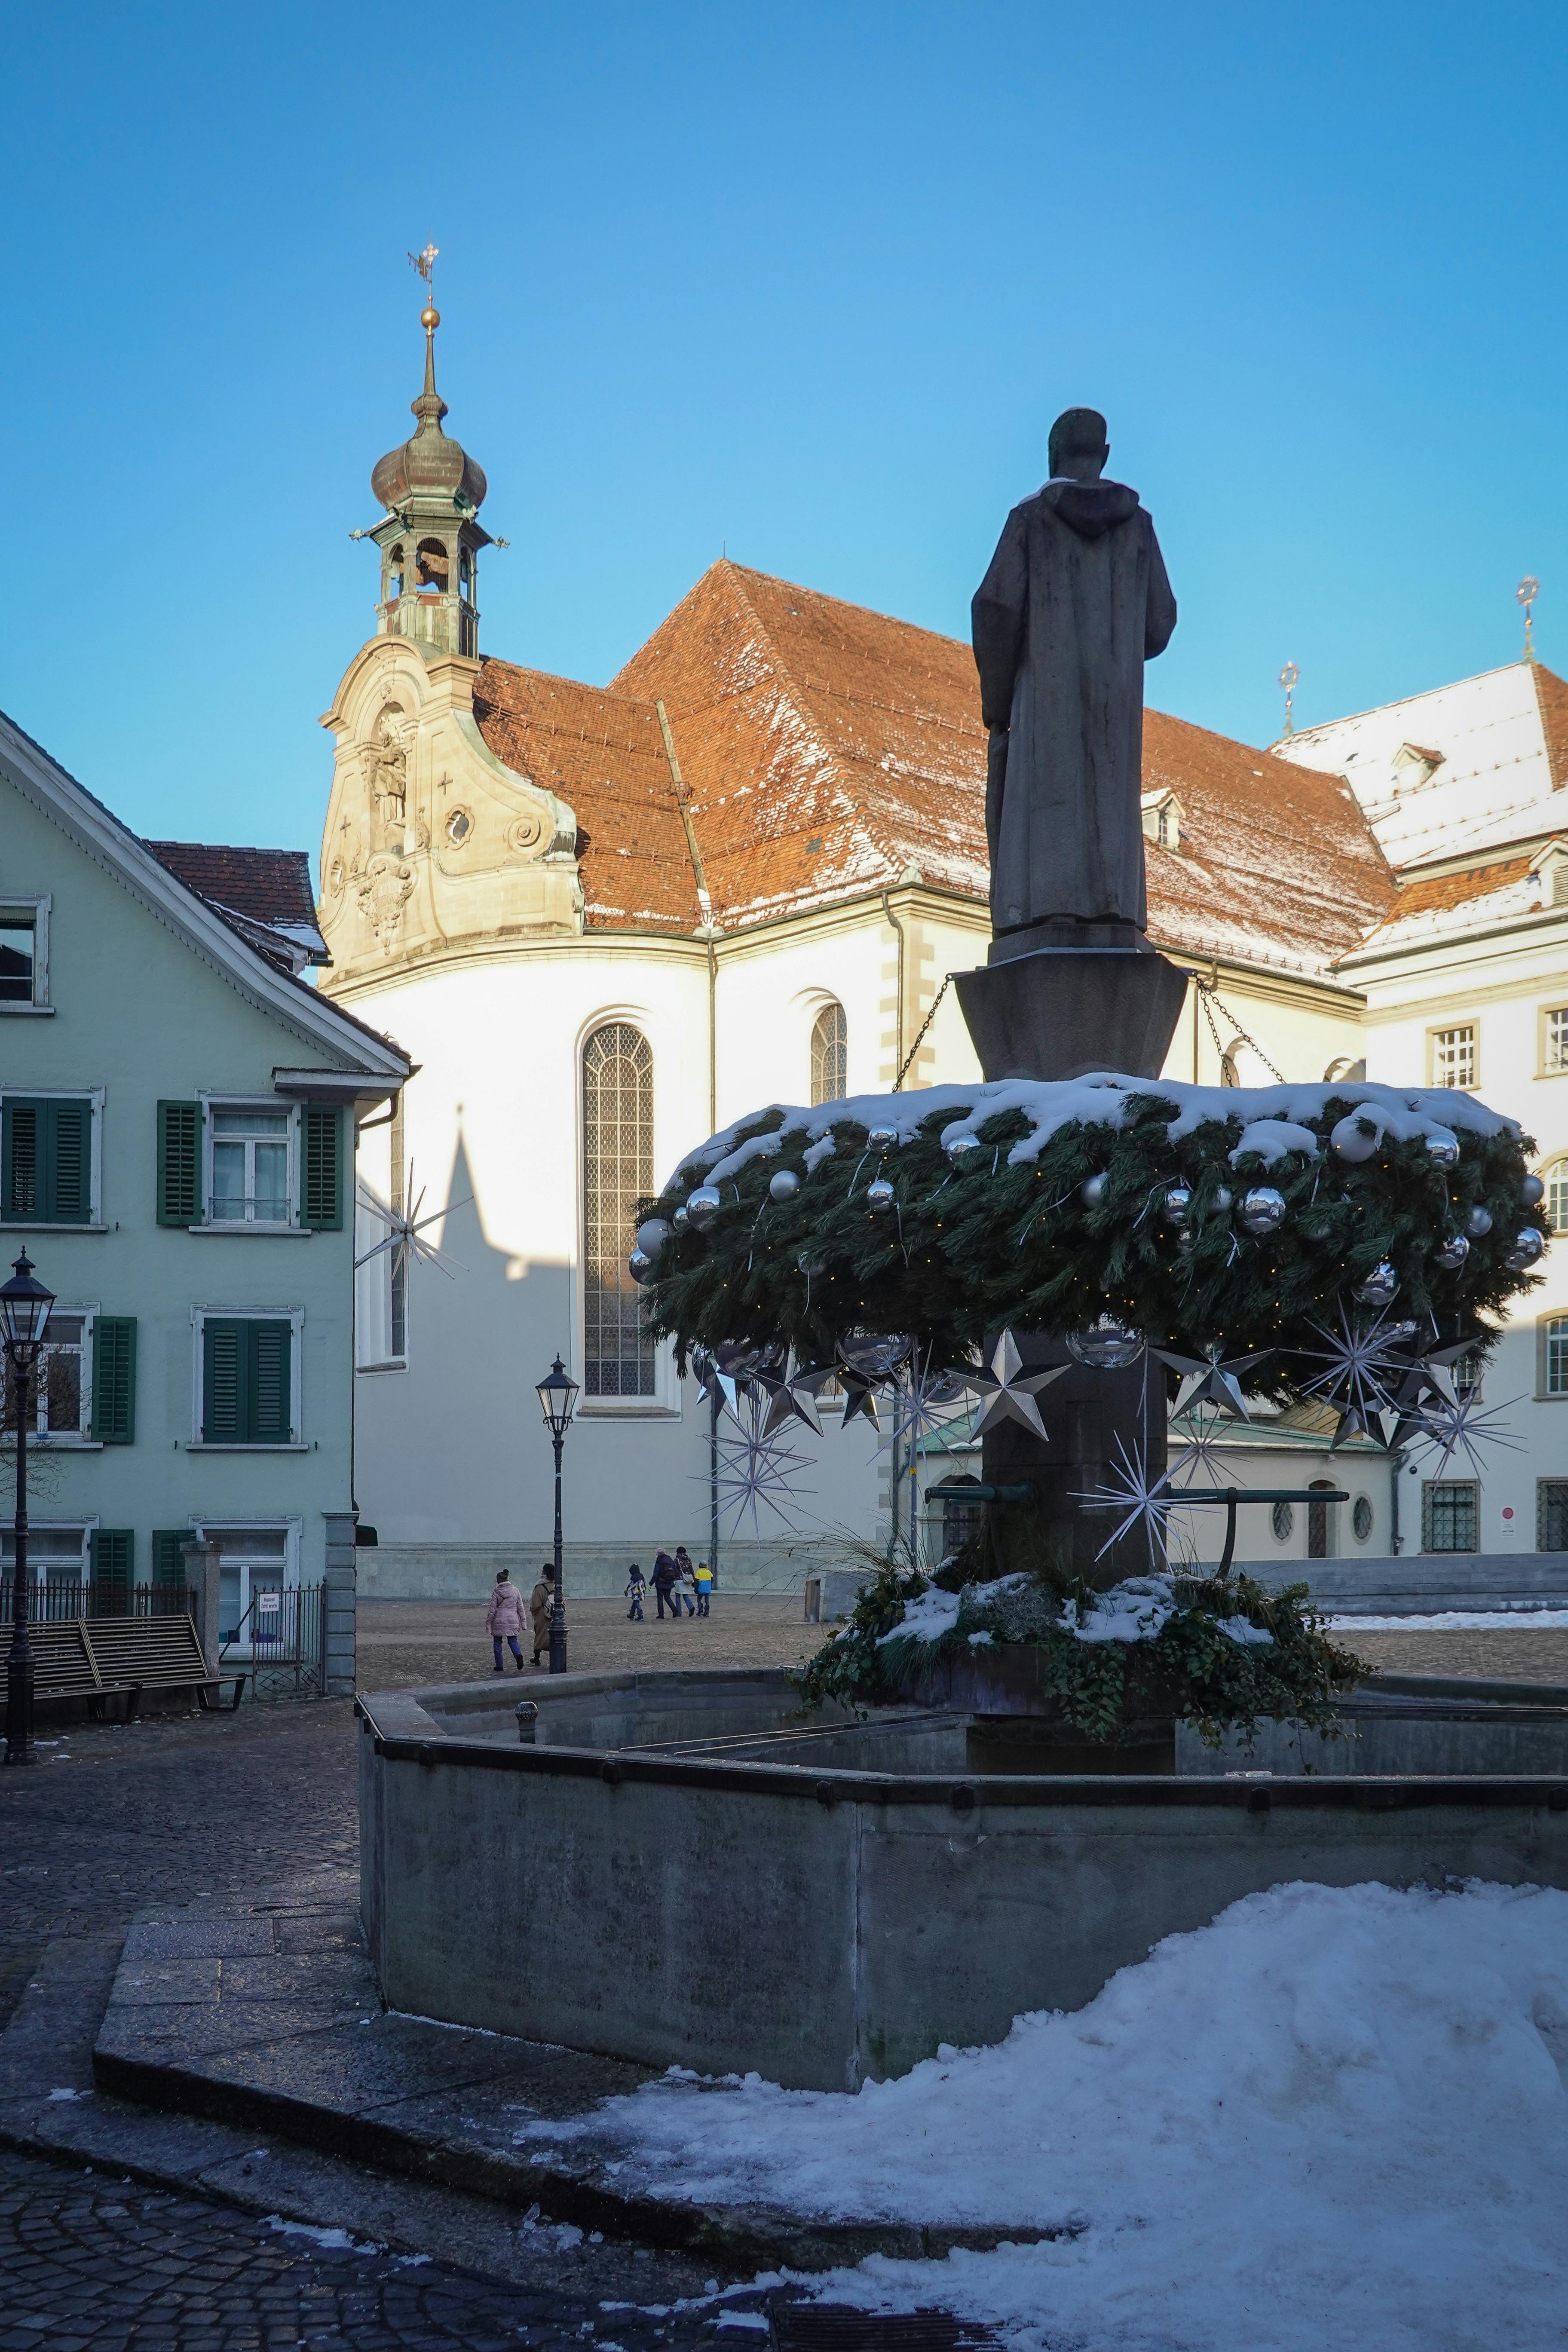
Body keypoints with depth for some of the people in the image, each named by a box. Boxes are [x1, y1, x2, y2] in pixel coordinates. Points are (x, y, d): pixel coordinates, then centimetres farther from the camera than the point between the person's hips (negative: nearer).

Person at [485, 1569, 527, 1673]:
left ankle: (500, 1666, 11)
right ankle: (519, 1655, -16)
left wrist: (488, 1623, 2)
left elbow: (492, 1610, -7)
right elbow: (520, 1608, 3)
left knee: (497, 1643, 11)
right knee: (513, 1641, 13)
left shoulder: (496, 1593, -9)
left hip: (499, 1622, -3)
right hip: (513, 1621, 3)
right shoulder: (515, 1591, 0)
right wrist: (523, 1621, 10)